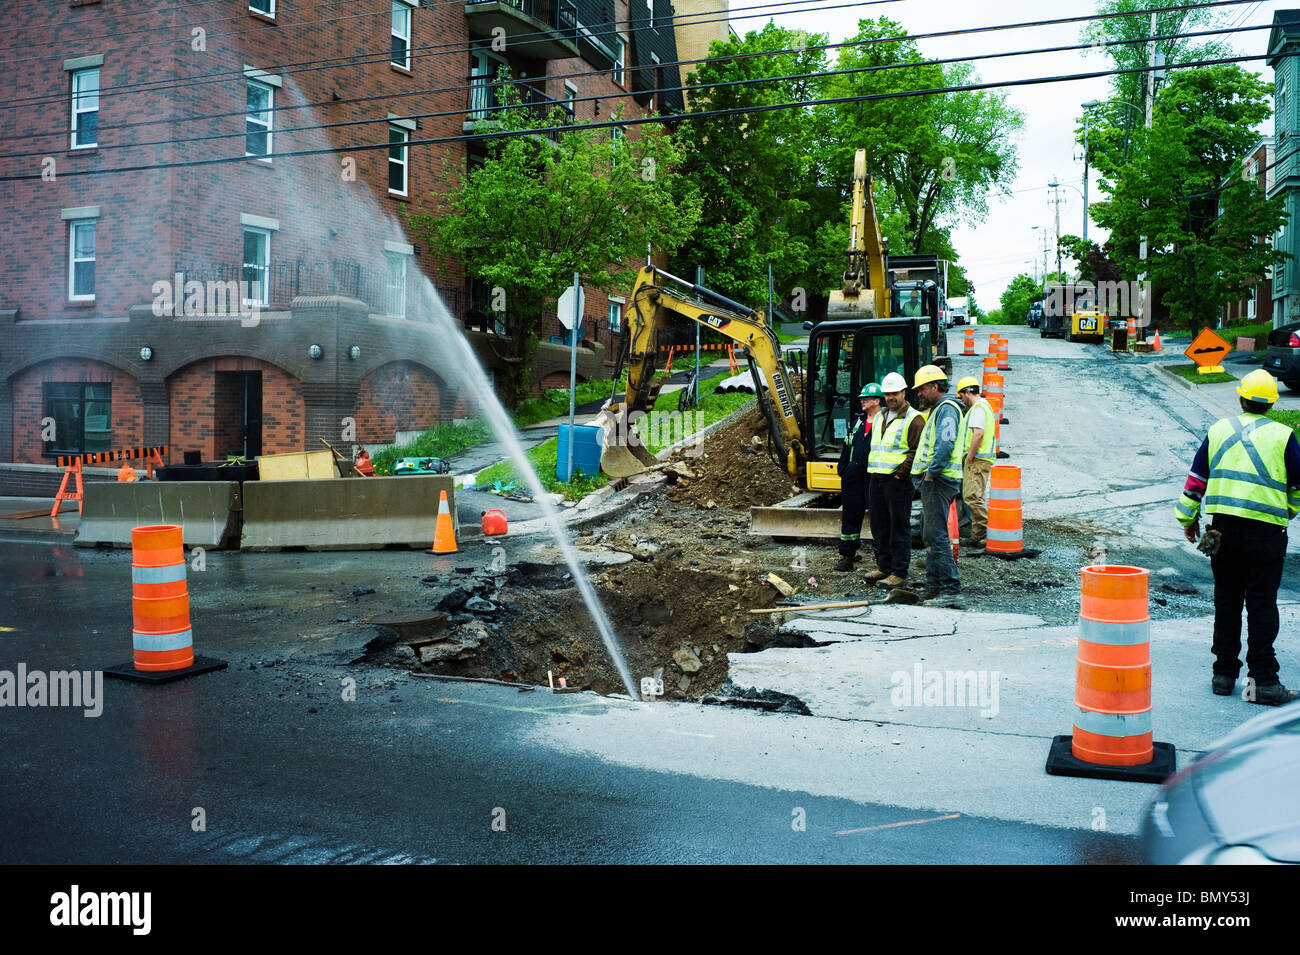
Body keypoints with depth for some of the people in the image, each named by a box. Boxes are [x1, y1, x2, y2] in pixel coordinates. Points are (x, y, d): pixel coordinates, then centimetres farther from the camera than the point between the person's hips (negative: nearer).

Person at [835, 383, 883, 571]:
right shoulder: (858, 421, 15)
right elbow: (847, 446, 20)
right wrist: (843, 469, 14)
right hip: (854, 476, 6)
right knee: (850, 516, 8)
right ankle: (847, 557, 15)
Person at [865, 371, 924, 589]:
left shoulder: (913, 419, -6)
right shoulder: (879, 417, 18)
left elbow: (918, 451, -11)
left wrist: (901, 472, -15)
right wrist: (873, 471, 16)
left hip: (898, 481, -8)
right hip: (876, 479, 8)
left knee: (899, 527, -3)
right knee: (879, 526, 12)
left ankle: (899, 573, 2)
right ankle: (883, 567, 23)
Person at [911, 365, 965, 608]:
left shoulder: (946, 408, -11)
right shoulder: (937, 409, 22)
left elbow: (945, 444, -24)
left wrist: (931, 472, -21)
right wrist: (925, 474, 16)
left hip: (938, 481, -11)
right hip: (933, 481, 11)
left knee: (936, 536, -12)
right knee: (930, 535, 14)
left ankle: (952, 591, -13)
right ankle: (934, 589, 20)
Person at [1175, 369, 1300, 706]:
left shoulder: (1218, 431, 7)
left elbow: (1196, 479, 9)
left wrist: (1188, 518, 19)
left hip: (1223, 527, 3)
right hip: (1265, 532, -3)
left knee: (1226, 601, 10)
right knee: (1261, 604, 0)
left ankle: (1224, 673, 15)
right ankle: (1262, 680, -1)